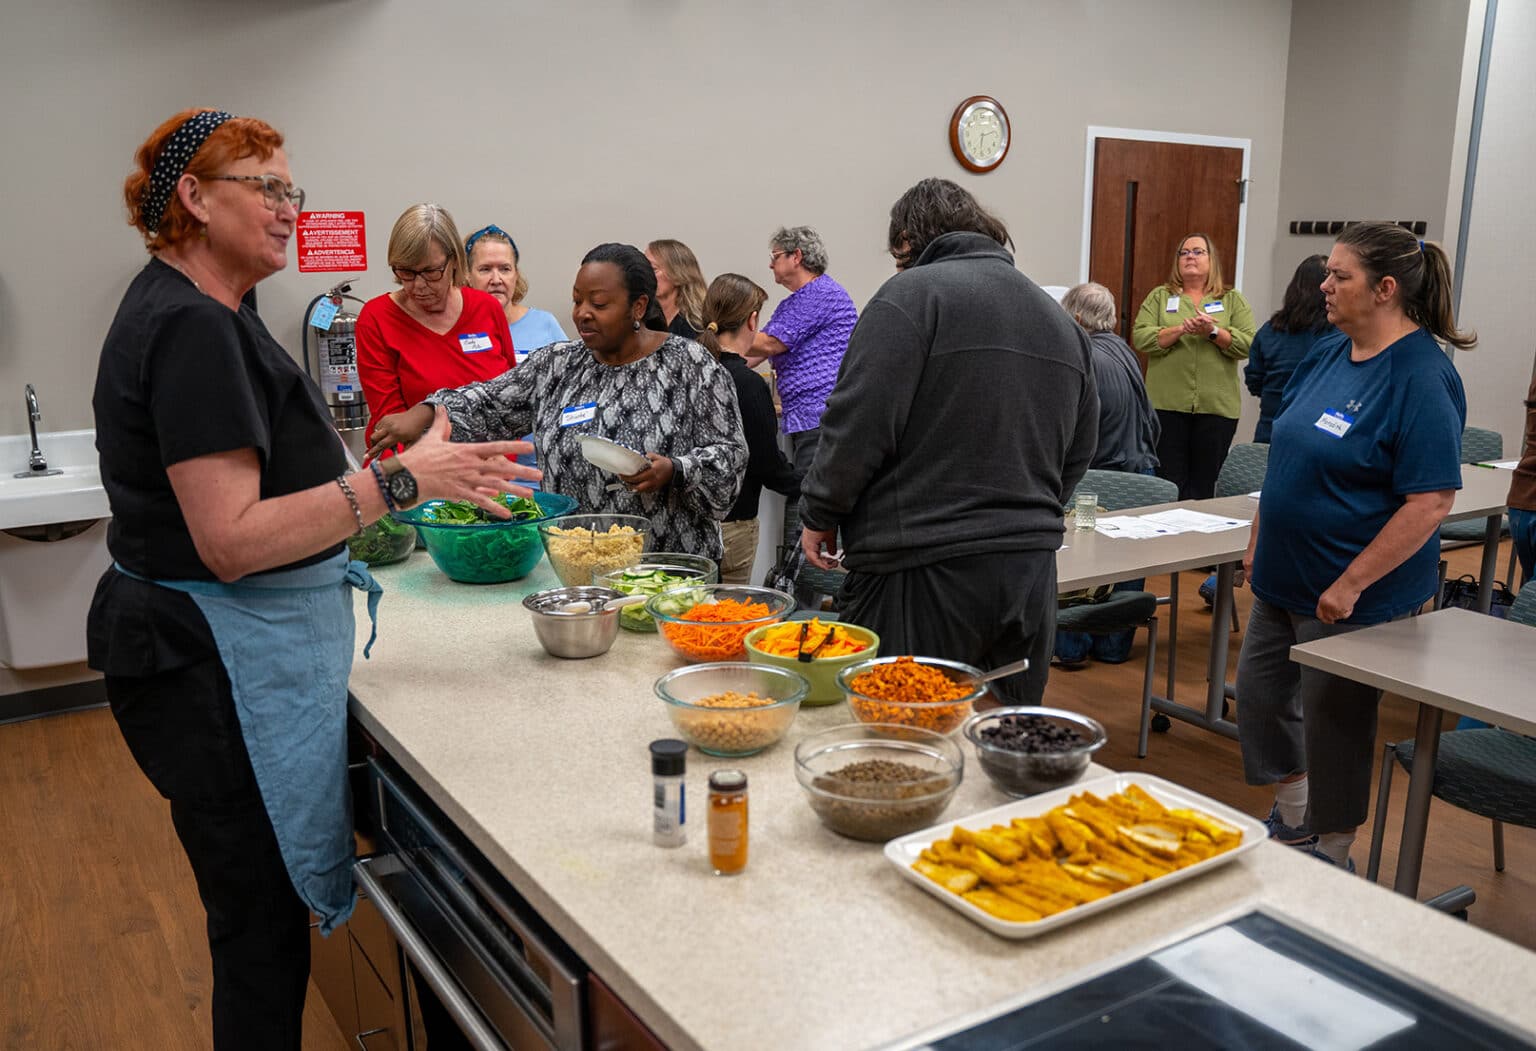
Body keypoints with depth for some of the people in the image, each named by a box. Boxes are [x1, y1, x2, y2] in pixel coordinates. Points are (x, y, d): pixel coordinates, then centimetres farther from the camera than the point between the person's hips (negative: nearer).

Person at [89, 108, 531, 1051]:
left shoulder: (188, 311, 13)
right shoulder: (193, 328, -20)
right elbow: (231, 540, -25)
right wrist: (398, 480, -27)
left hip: (225, 656, 10)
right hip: (220, 667, -10)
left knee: (262, 908, 20)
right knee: (266, 924, 3)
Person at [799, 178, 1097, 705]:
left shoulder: (911, 294, -6)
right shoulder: (1059, 317, 17)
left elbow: (861, 425, -14)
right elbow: (1078, 450, 19)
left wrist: (820, 514, -1)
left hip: (924, 569, -7)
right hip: (1031, 570, 7)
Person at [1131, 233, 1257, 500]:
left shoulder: (1233, 300, 12)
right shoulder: (1160, 296, 12)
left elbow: (1248, 345, 1)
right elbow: (1140, 338, -1)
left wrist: (1213, 332, -13)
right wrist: (1180, 329, -14)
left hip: (1216, 407, 1)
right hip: (1167, 405, 0)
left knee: (1203, 487, 2)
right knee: (1168, 483, -2)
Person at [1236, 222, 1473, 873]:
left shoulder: (1421, 376, -19)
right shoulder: (1329, 354, 5)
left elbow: (1432, 501, -23)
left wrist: (1351, 584, -24)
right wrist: (1259, 539, 12)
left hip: (1352, 596, -8)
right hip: (1284, 578, 8)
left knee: (1334, 719, 6)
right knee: (1260, 693, 16)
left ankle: (1331, 852, 28)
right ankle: (1293, 820, 37)